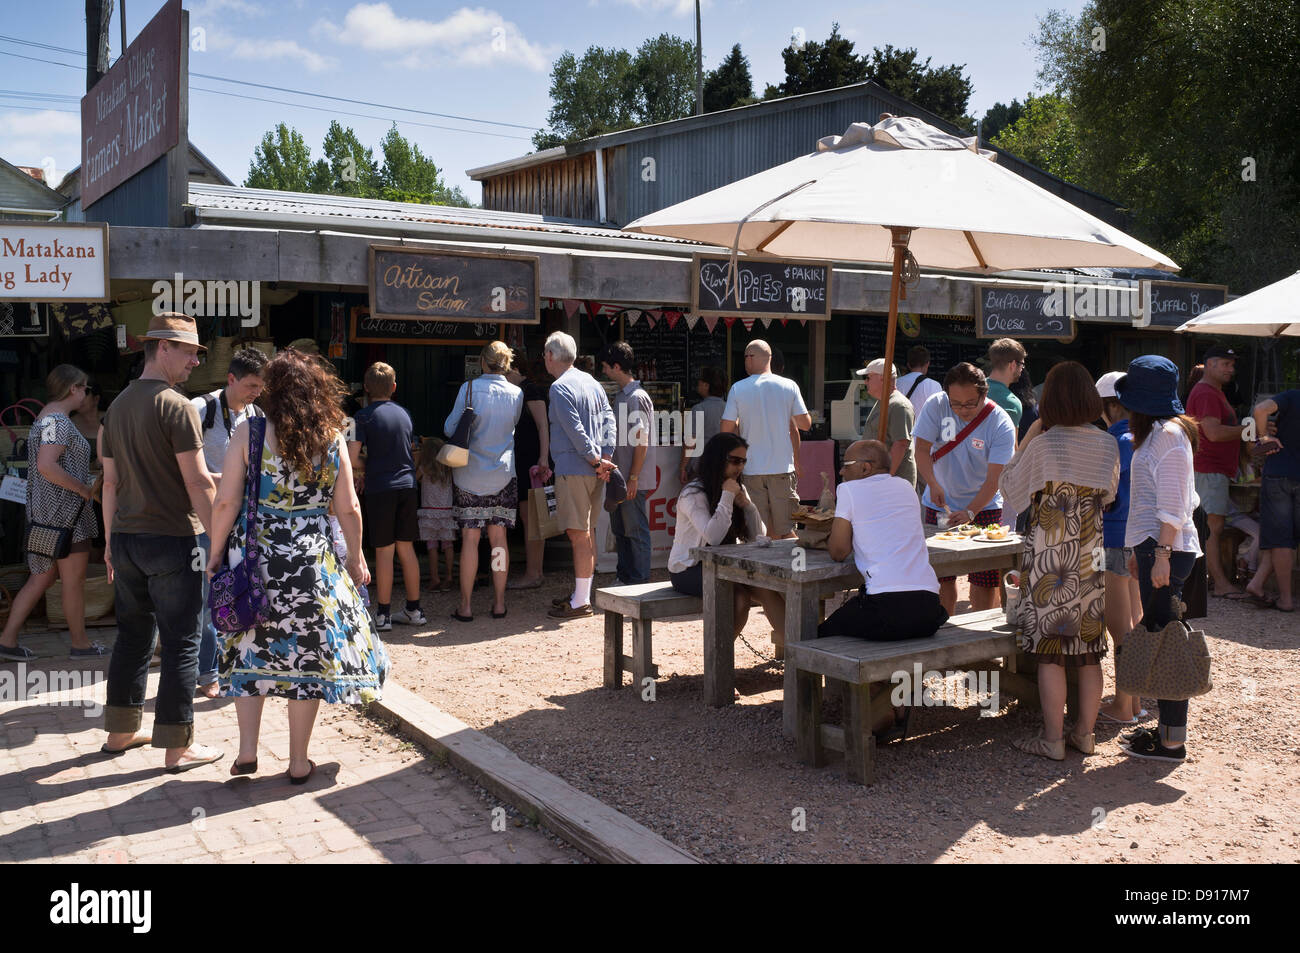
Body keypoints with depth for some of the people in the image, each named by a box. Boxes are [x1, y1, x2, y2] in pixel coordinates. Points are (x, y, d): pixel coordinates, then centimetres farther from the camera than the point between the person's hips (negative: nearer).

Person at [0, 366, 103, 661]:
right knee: (74, 581, 1)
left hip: (45, 511, 10)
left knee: (41, 578, 13)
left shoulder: (45, 417, 17)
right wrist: (83, 489, -18)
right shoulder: (58, 420, -16)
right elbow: (47, 466, -28)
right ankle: (80, 643, 12)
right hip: (64, 512, -10)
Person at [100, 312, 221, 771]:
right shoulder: (176, 406, -13)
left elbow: (111, 482, 16)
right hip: (172, 540, -8)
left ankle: (121, 731, 27)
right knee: (180, 643, 0)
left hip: (127, 540, 8)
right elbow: (198, 482, -16)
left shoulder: (117, 406, 12)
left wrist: (111, 542, 21)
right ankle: (177, 746, 6)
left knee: (132, 635, 17)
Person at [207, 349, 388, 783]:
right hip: (313, 564, 0)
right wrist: (356, 557, 14)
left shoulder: (249, 433, -6)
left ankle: (247, 751, 18)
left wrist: (215, 553, 5)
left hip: (255, 560, 0)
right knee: (308, 654, 9)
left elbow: (226, 503, -7)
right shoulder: (331, 438, -2)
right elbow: (348, 508, 1)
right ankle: (299, 762, 17)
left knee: (251, 652, 17)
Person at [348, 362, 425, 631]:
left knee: (384, 551, 1)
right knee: (406, 548, 11)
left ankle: (383, 614, 7)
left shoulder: (364, 416, -7)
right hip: (408, 485, 4)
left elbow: (352, 459, -13)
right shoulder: (404, 413, 9)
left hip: (380, 489, -4)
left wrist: (363, 470, 9)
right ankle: (413, 610, 16)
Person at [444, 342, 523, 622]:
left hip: (469, 475, -2)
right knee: (498, 538, 8)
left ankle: (465, 606, 5)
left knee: (470, 538, 1)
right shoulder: (516, 394, 0)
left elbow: (450, 428, -5)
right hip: (503, 475, 2)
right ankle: (499, 603, 12)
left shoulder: (469, 388, -8)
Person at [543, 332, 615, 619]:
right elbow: (608, 419, 8)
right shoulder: (591, 381, 14)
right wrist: (605, 456, 0)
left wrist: (596, 460, -12)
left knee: (579, 534, -6)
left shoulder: (559, 388, -12)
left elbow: (575, 430, -18)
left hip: (573, 470, -9)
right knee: (588, 531, 15)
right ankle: (582, 592, 24)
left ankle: (580, 602, -3)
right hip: (594, 470, 9)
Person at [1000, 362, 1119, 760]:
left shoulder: (1042, 445, -13)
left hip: (1048, 554, -5)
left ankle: (1053, 739, 7)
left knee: (1050, 651, 2)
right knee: (1089, 647, 13)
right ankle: (1085, 733, 22)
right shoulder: (1108, 445, 1)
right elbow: (1109, 495, 14)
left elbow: (1009, 487, 0)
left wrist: (1026, 439, 3)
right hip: (1091, 555, 5)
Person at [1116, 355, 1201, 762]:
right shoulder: (1155, 433, 17)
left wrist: (1162, 553, -21)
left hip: (1167, 548, -10)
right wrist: (1140, 550, 21)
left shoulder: (1169, 434, -13)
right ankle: (1167, 727, 20)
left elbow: (1173, 506, -18)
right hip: (1153, 545, 10)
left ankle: (1173, 741, 1)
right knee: (1157, 637, 12)